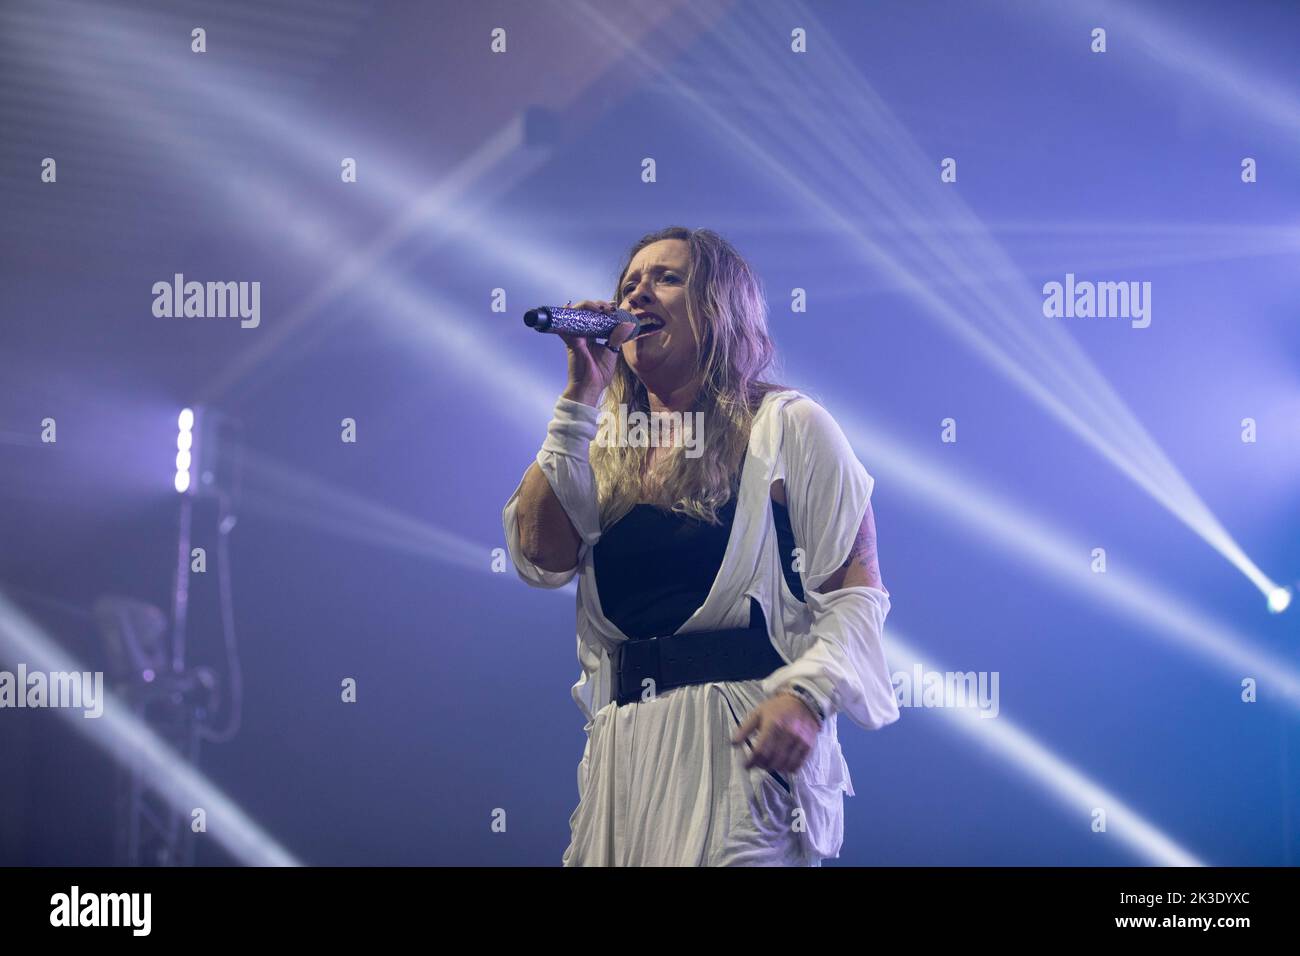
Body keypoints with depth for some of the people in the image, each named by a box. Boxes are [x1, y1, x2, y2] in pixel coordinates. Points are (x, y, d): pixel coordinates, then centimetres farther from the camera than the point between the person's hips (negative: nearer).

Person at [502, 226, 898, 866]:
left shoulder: (787, 427, 3)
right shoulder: (603, 445, 16)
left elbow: (857, 592, -3)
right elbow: (541, 558, -1)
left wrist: (808, 694, -21)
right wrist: (581, 399, -1)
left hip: (741, 740, -4)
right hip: (625, 747, 4)